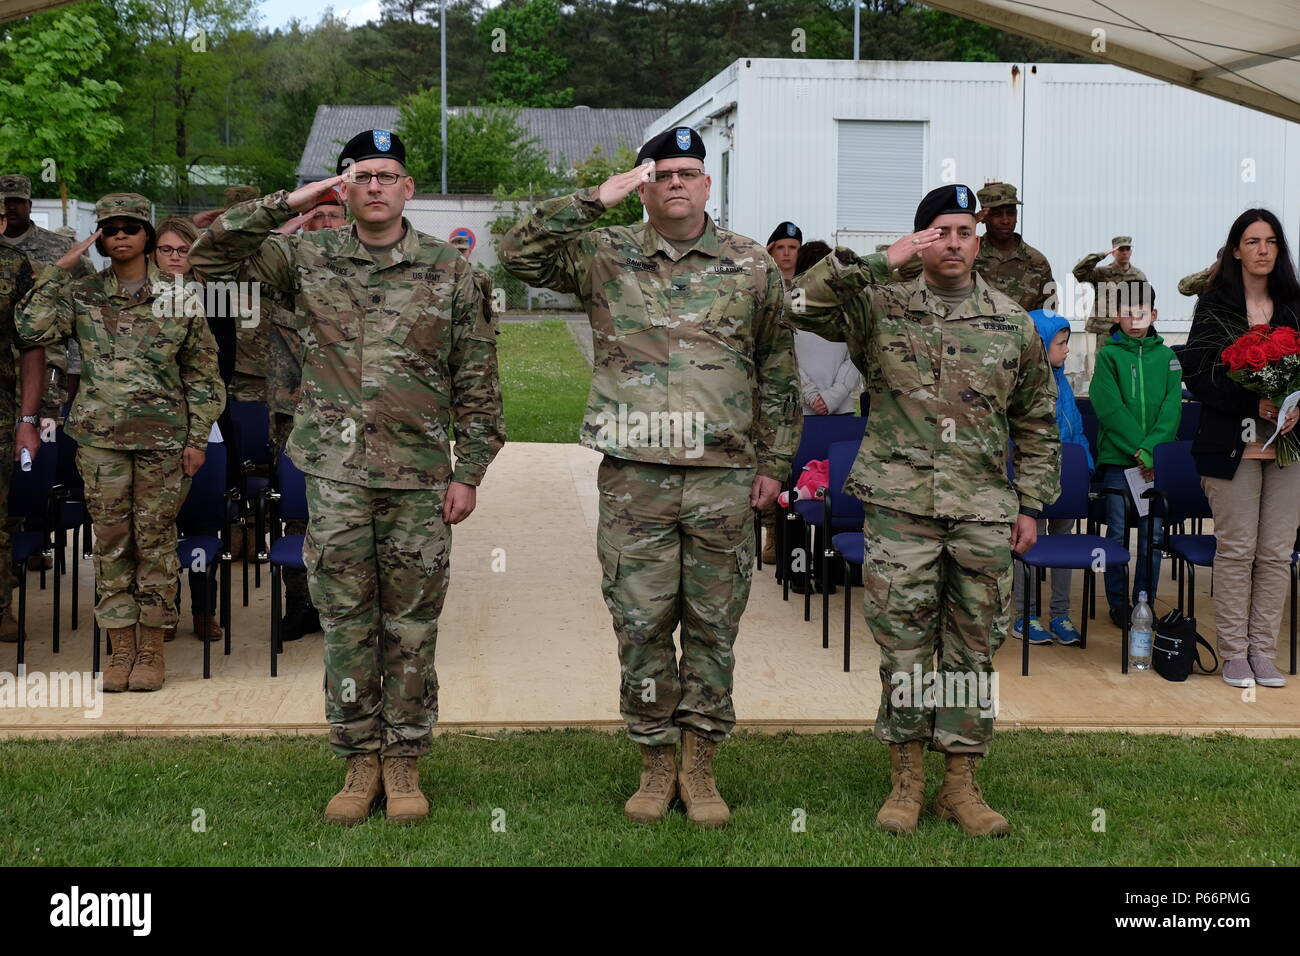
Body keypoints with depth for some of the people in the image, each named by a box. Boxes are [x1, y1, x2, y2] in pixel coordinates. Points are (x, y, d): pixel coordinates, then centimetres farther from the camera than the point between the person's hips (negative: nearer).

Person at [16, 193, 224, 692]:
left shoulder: (180, 297, 3)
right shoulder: (82, 294, 6)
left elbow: (202, 374, 6)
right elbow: (30, 332, -9)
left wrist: (197, 438, 0)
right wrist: (59, 271, -7)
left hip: (163, 438, -1)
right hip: (100, 436, 2)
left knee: (156, 539, 2)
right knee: (110, 539, 4)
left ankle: (152, 648, 11)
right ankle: (121, 647, 12)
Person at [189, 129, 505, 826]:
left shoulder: (449, 270, 3)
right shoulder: (310, 258, 5)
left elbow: (477, 381, 5)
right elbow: (208, 258, 1)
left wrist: (469, 472, -1)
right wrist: (286, 204, -6)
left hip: (419, 477, -1)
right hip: (335, 473, 1)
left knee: (411, 626, 5)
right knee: (345, 621, 6)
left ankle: (403, 761, 17)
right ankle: (359, 760, 18)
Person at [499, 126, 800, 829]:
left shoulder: (752, 266, 8)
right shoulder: (605, 257, 6)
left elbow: (776, 373, 11)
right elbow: (518, 254, -6)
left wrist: (773, 461, 8)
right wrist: (595, 200, -11)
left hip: (723, 478, 1)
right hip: (634, 478, 0)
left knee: (713, 626, 6)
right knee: (640, 625, 4)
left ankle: (700, 768, 18)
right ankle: (656, 766, 18)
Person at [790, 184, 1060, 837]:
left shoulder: (1014, 325, 10)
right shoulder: (880, 307, 2)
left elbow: (1036, 422, 15)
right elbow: (804, 304, -14)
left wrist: (1030, 504, 10)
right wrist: (878, 262, -18)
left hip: (983, 513, 2)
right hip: (900, 506, -2)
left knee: (973, 648, 7)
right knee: (903, 642, 1)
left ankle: (960, 782, 17)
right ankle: (907, 778, 14)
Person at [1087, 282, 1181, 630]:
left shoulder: (1166, 356, 7)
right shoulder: (1108, 355, 1)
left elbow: (1172, 408, -2)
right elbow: (1111, 409, -8)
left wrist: (1151, 451, -15)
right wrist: (1137, 449, -17)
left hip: (1158, 461, 2)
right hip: (1117, 458, -2)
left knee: (1152, 535, 5)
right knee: (1118, 533, 4)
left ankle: (1145, 601, 15)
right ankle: (1118, 602, 13)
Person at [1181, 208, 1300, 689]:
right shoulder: (1215, 306, 1)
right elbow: (1196, 371, -6)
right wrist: (1253, 401, -15)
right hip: (1233, 441, -3)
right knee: (1236, 548, -2)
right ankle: (1234, 651, 7)